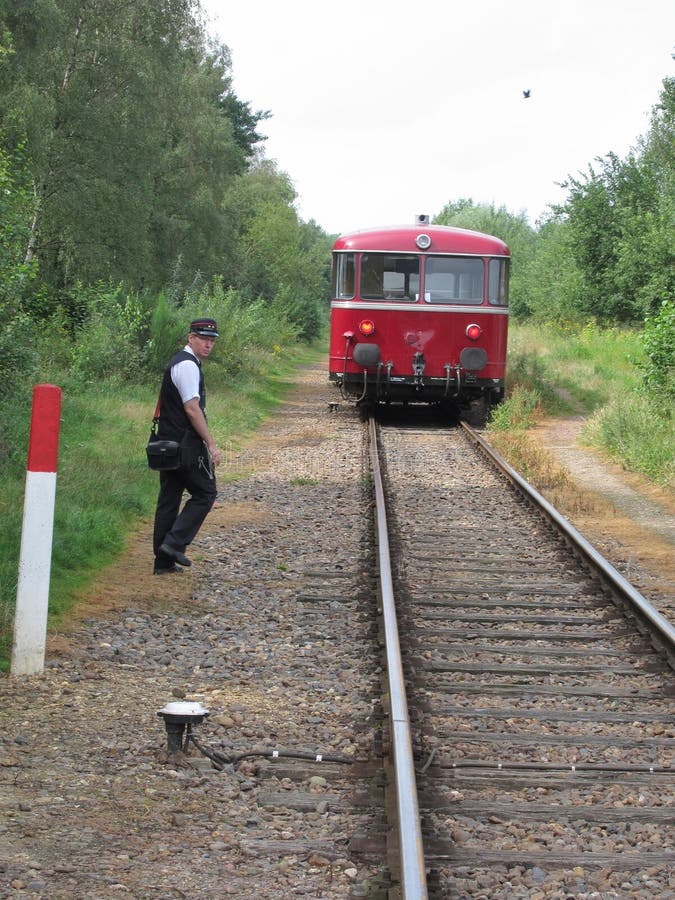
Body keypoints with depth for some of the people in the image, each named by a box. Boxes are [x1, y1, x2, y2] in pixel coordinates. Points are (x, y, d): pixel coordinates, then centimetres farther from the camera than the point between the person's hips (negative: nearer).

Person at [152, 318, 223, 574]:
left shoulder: (177, 362, 18)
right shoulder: (188, 365, -15)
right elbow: (192, 410, -21)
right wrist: (211, 445, -19)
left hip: (168, 444, 10)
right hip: (186, 445, -10)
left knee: (168, 499, 10)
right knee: (205, 493, 0)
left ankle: (164, 561, 13)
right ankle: (175, 542, -8)